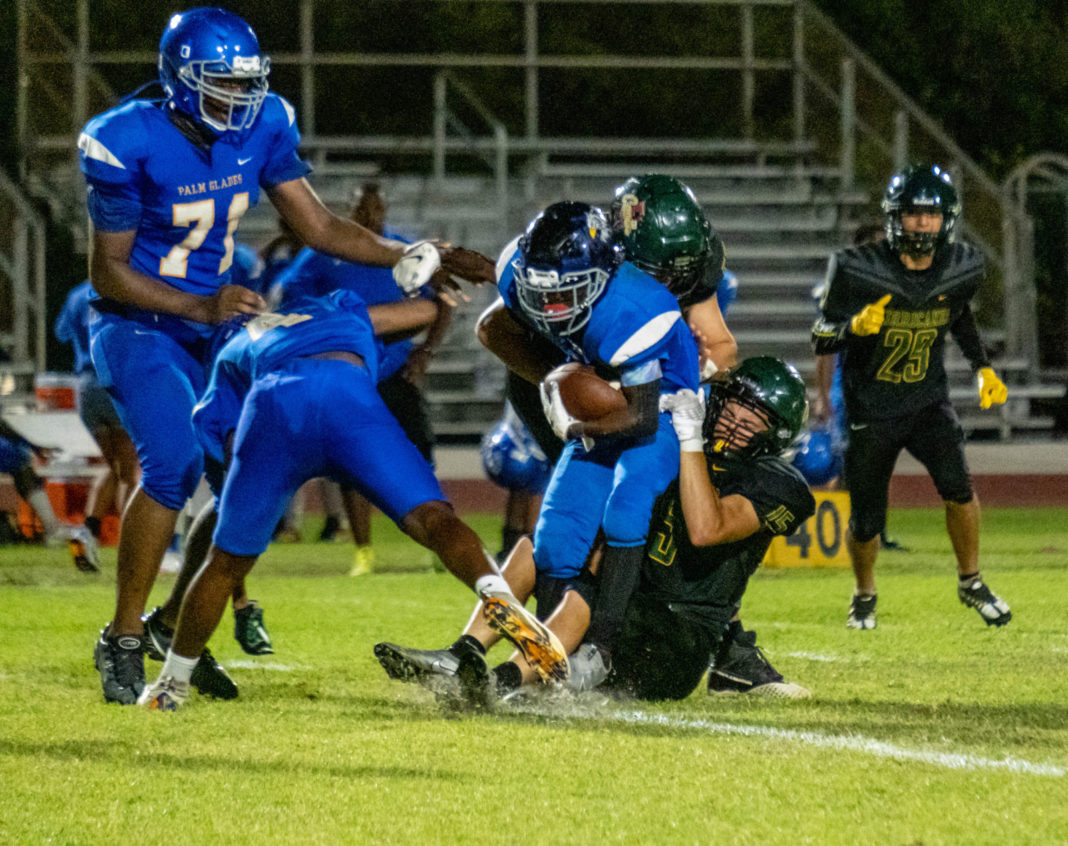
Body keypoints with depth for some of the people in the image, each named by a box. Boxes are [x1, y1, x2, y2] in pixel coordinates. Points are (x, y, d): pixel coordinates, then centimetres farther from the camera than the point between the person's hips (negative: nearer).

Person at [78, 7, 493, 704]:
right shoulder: (130, 144, -22)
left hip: (212, 322, 7)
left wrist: (410, 257, -8)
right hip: (137, 326, -7)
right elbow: (108, 272, -17)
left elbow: (317, 226, 3)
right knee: (173, 463, -24)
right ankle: (124, 639, -13)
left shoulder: (260, 127, -5)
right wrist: (202, 308, -27)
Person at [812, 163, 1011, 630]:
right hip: (871, 411, -2)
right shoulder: (858, 271, -19)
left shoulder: (961, 268, -7)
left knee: (958, 487, -20)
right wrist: (855, 326, -32)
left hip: (928, 402, 2)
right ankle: (864, 594, 35)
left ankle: (970, 582, 4)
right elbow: (820, 340, -12)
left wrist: (982, 367, 8)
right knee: (866, 523, 3)